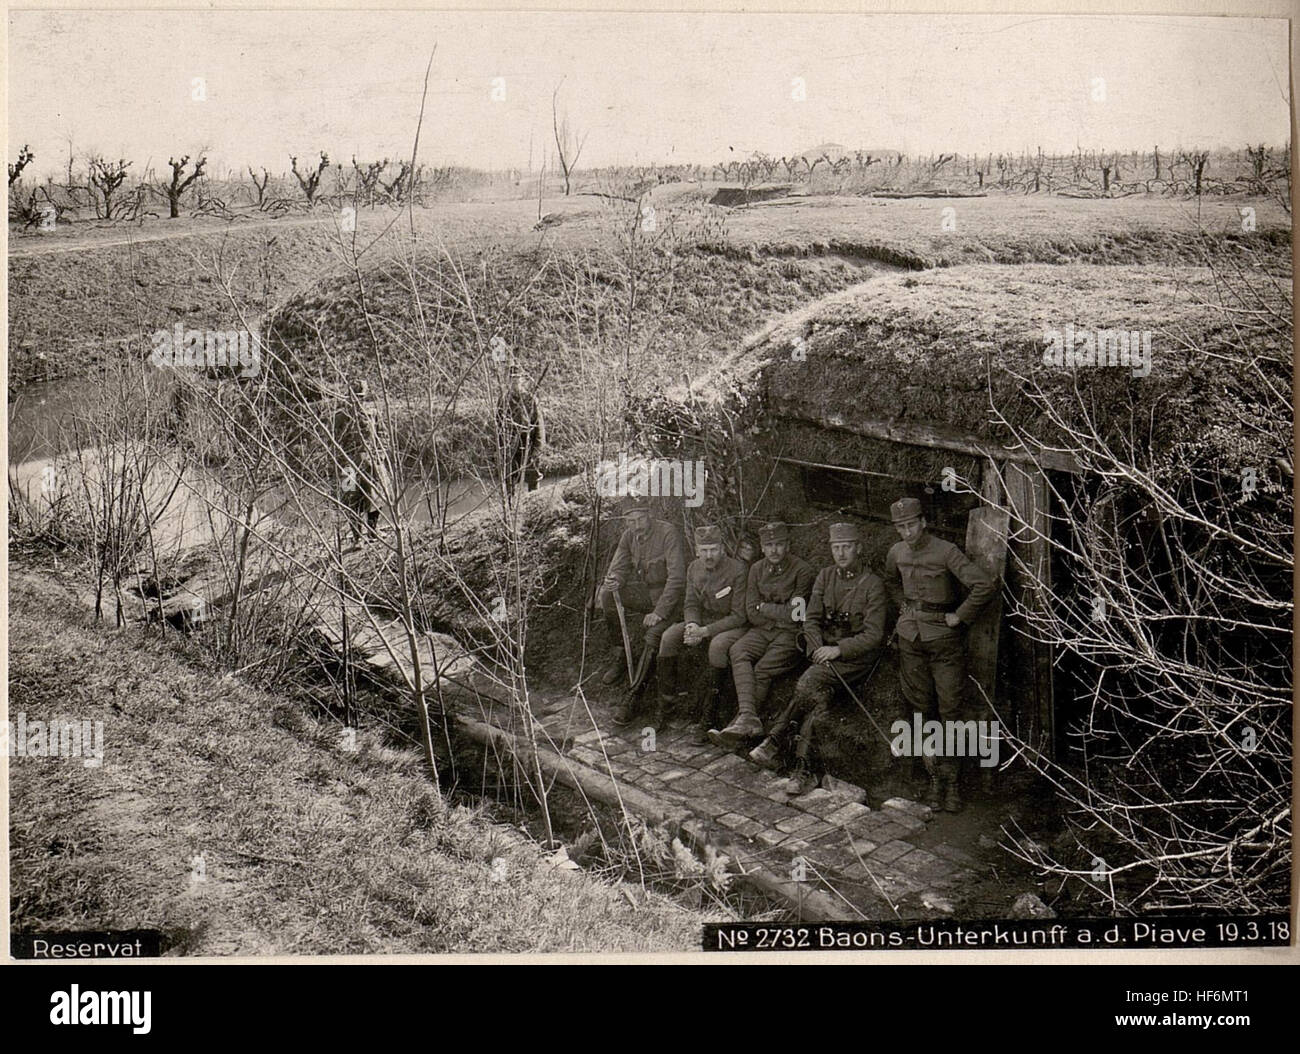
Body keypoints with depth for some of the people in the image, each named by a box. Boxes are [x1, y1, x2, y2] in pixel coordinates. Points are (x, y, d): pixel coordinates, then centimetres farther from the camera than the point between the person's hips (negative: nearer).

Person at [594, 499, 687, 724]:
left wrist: (659, 612, -27)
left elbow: (677, 578, -23)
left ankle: (632, 698, -21)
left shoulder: (668, 533, -19)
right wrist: (612, 581, -25)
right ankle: (617, 656, -6)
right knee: (607, 595, -21)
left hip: (667, 596, -6)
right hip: (643, 591, 6)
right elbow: (618, 568, 2)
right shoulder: (629, 536, 0)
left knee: (653, 639, -29)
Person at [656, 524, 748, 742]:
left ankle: (705, 719, -30)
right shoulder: (694, 568, 3)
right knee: (668, 637, -18)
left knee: (717, 646, -37)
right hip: (702, 621, 6)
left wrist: (705, 631, -24)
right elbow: (691, 604, 8)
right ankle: (667, 705, -11)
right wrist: (692, 625, -16)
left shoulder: (738, 571, -17)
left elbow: (739, 616, -18)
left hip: (731, 625, -6)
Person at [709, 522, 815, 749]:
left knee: (762, 669, -27)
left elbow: (794, 615, -12)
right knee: (737, 652, -26)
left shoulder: (802, 570, -6)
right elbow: (752, 614, 6)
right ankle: (748, 719, -40)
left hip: (791, 634, -4)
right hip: (762, 630, 4)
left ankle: (740, 723, -27)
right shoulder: (757, 569, 10)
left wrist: (764, 607, -3)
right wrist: (780, 613, -3)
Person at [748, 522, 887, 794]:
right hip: (826, 651, 4)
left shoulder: (873, 584, -5)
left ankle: (775, 744, -25)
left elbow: (873, 635, -10)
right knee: (819, 696, -25)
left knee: (809, 680, -29)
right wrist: (819, 651, -10)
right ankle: (804, 769, -28)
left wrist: (838, 650, -21)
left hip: (857, 657, -4)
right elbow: (811, 619, 8)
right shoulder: (825, 576, 10)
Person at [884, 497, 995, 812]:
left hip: (943, 636, -5)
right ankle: (935, 777, 14)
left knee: (950, 709, -3)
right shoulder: (897, 553, 3)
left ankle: (950, 778, 5)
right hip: (910, 637, 5)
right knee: (921, 709, 7)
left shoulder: (946, 552, -15)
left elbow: (985, 586, -21)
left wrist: (959, 616, -15)